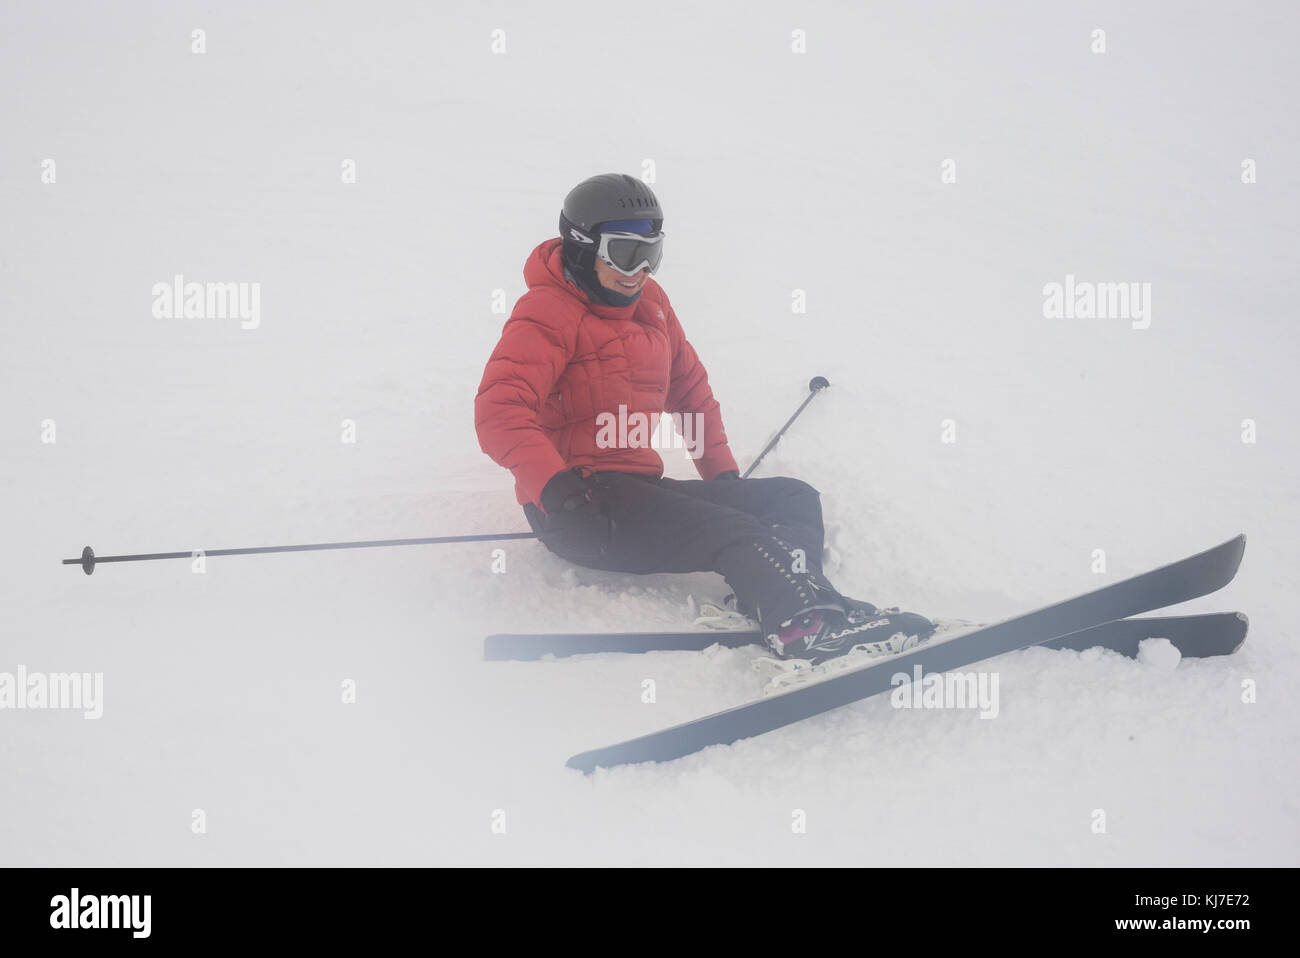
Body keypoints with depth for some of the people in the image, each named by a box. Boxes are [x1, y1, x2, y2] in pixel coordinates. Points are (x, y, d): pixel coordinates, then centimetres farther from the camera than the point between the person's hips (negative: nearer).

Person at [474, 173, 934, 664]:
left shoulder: (649, 303, 17)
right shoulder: (549, 312, -8)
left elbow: (689, 386, 30)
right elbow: (499, 413, -21)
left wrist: (723, 476, 21)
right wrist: (559, 490, -34)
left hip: (638, 487, 9)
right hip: (578, 509, -9)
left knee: (793, 498, -2)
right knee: (732, 534, -29)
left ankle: (770, 601, -33)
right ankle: (806, 626, -54)